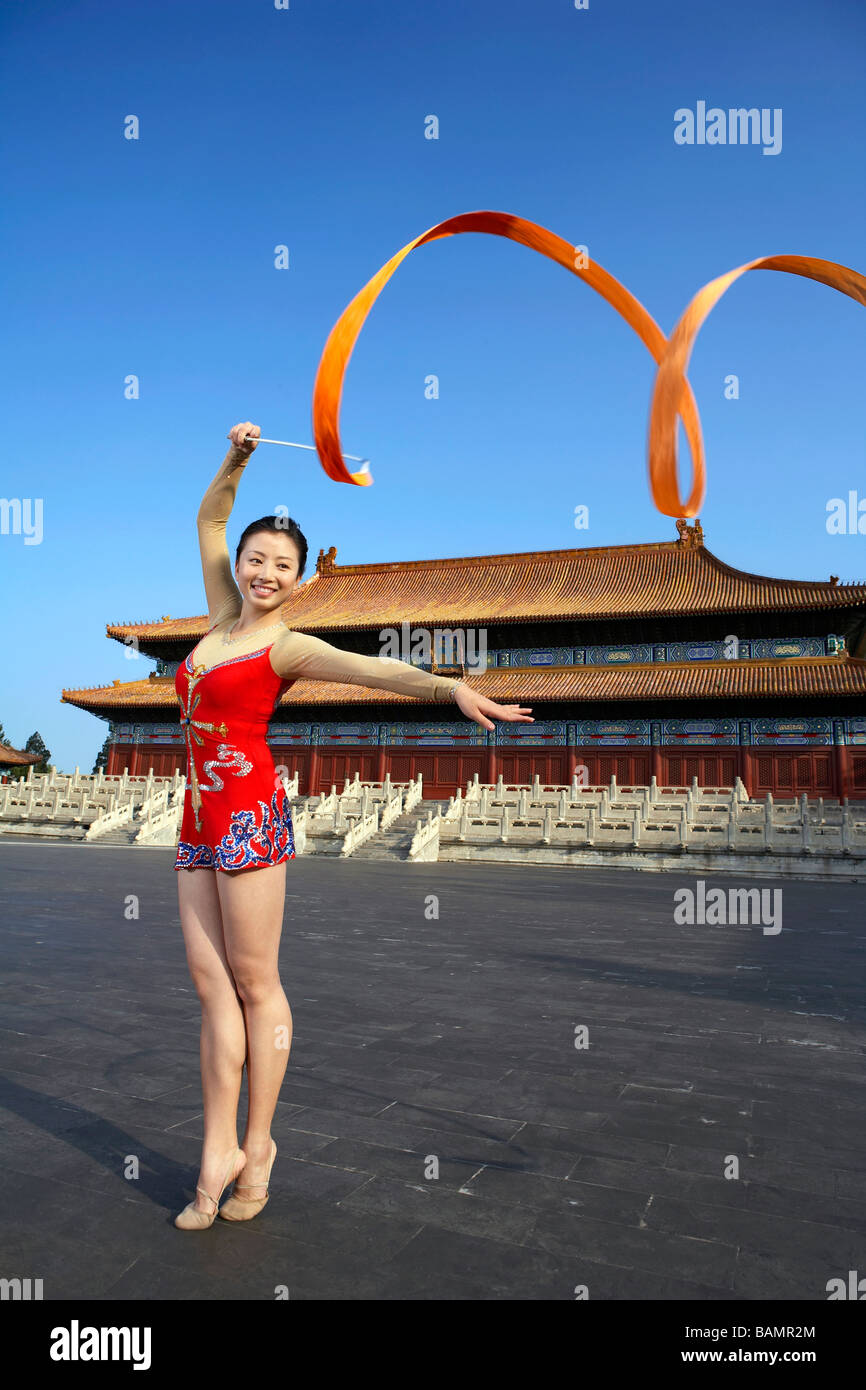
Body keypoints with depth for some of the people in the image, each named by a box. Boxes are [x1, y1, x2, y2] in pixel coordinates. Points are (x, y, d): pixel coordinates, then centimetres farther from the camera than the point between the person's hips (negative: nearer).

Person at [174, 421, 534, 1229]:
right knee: (210, 982, 6)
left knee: (253, 983, 2)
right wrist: (236, 459, 12)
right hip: (199, 819, 7)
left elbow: (373, 668, -21)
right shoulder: (222, 619, 14)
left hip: (250, 814, -7)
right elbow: (208, 522, 23)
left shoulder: (287, 648, -4)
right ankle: (218, 1152, 14)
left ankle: (256, 1147, 16)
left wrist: (452, 688, -35)